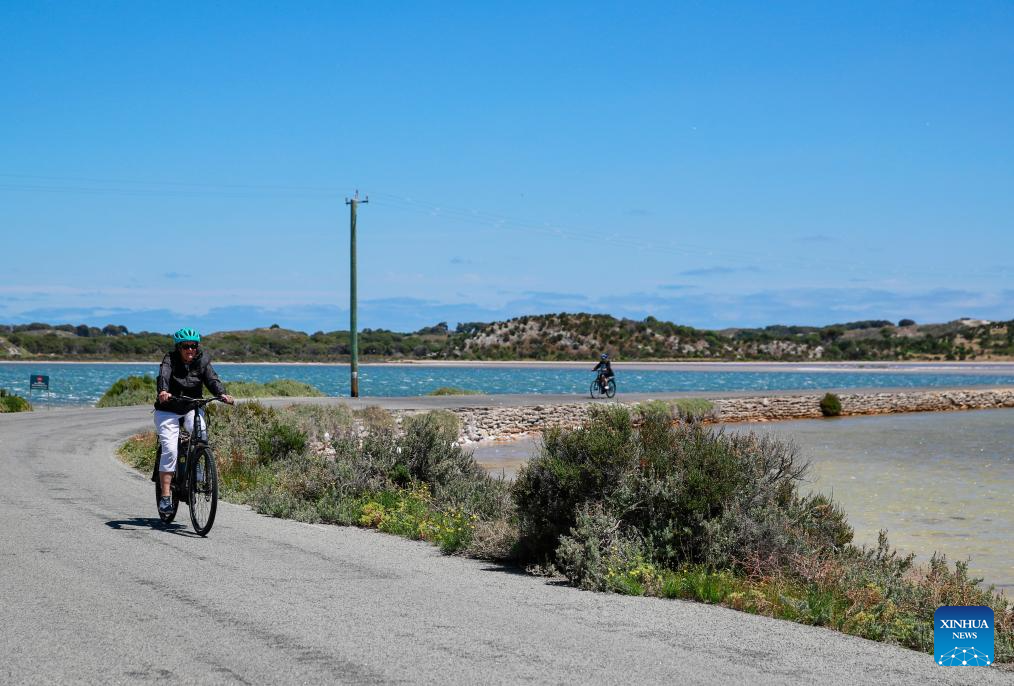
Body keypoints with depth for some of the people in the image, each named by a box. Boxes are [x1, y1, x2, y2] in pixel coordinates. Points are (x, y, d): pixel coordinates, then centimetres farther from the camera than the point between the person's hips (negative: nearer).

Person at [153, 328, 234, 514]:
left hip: (192, 409, 2)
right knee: (169, 449, -15)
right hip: (168, 411, -2)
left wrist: (222, 394, -38)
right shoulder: (170, 360, -11)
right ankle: (165, 496, -12)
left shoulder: (202, 361, -3)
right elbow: (163, 376, -29)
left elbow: (212, 379, -18)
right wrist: (163, 391, -51)